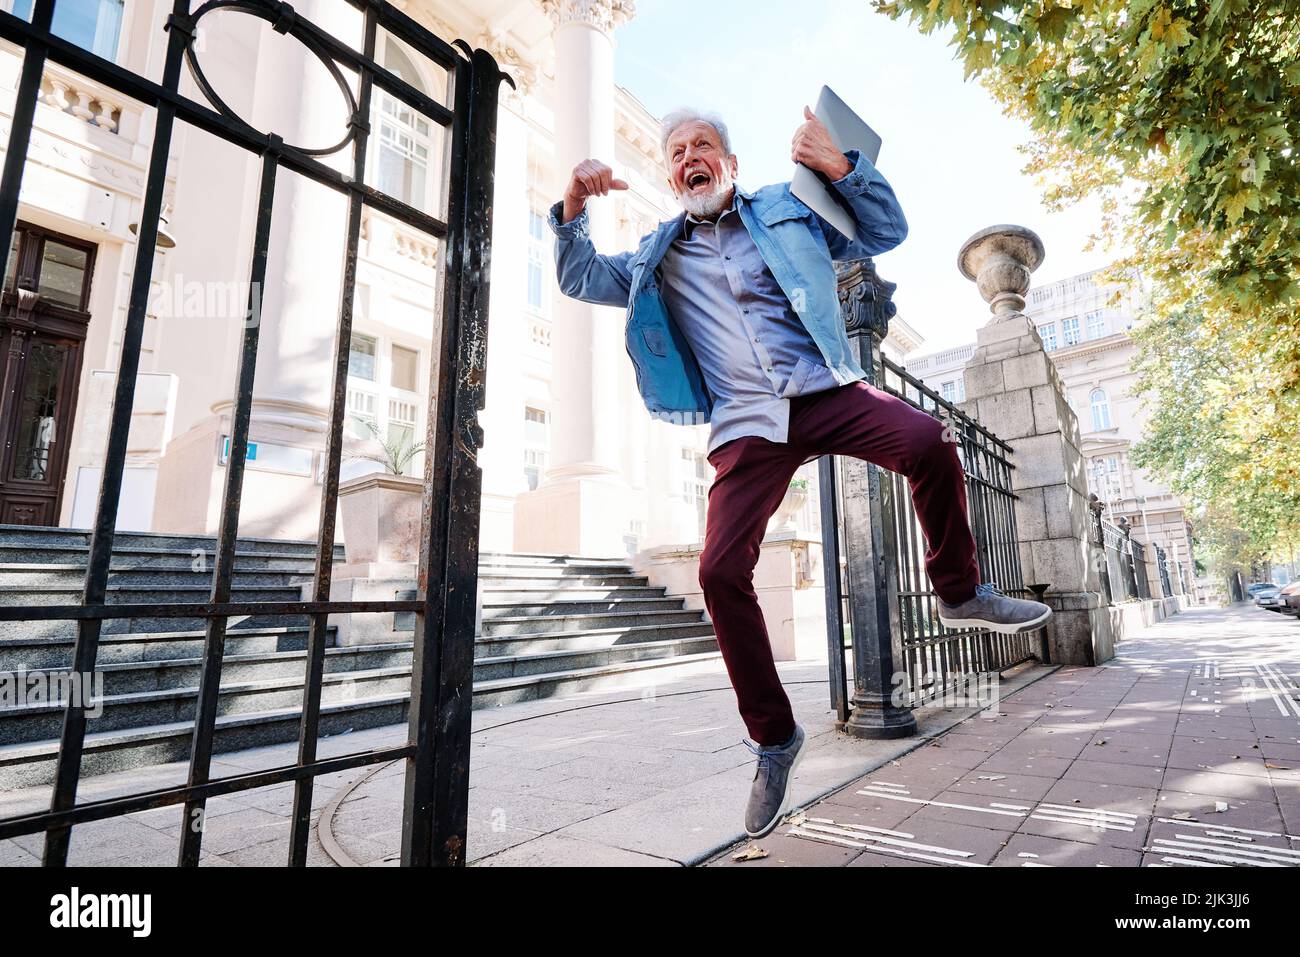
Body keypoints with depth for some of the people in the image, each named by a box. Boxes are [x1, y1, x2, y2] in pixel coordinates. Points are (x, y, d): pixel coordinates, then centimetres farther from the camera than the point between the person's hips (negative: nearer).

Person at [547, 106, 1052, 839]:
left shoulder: (788, 211, 17)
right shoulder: (658, 257, 20)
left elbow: (887, 232, 14)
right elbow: (581, 279, 18)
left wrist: (841, 166, -2)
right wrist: (574, 208, 0)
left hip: (826, 392, 0)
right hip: (748, 424, 1)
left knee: (928, 441, -28)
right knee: (722, 570, -14)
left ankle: (961, 593, 0)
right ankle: (775, 738, 4)